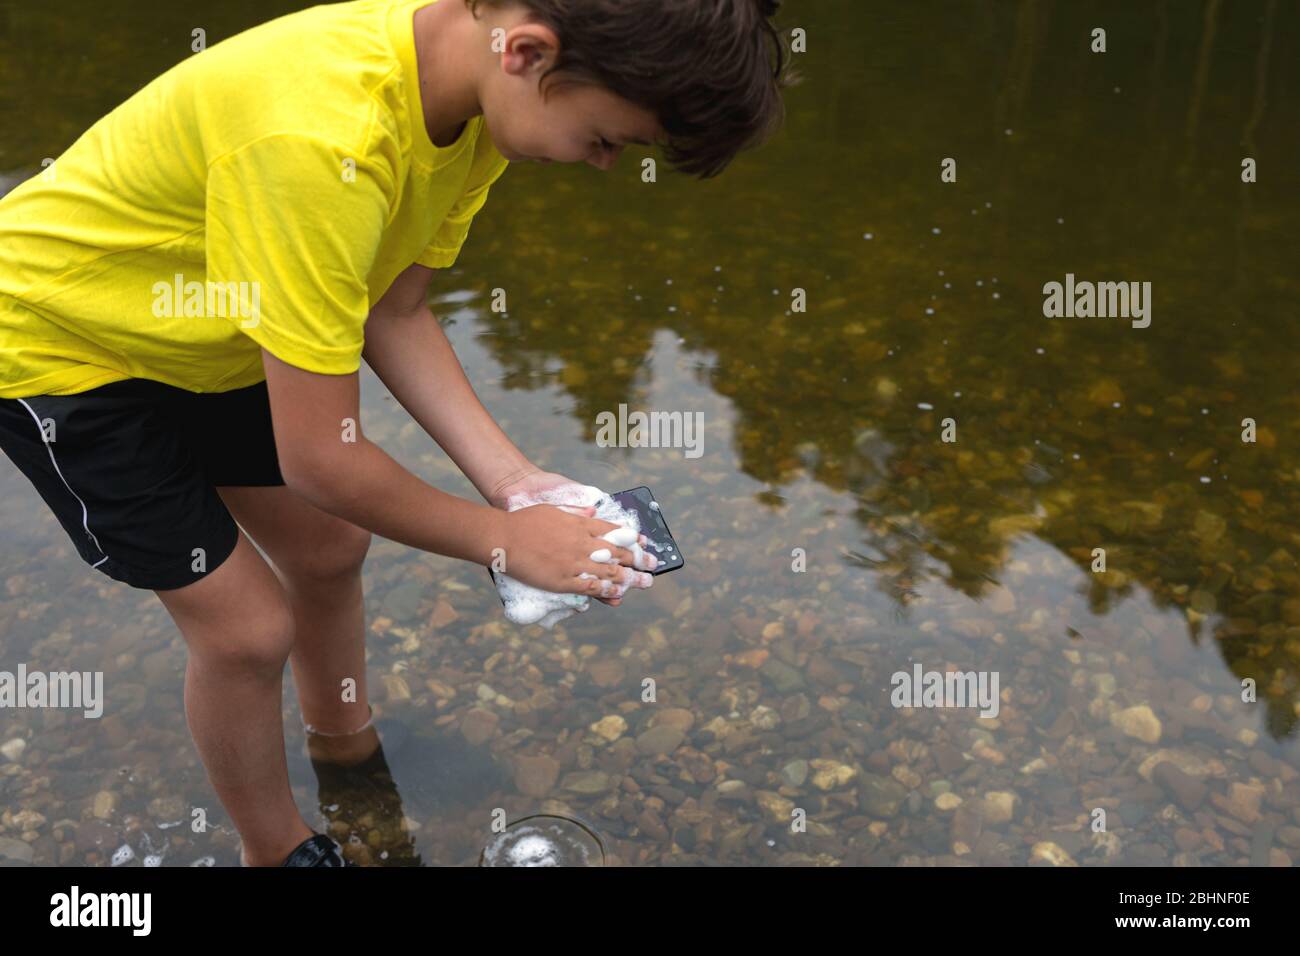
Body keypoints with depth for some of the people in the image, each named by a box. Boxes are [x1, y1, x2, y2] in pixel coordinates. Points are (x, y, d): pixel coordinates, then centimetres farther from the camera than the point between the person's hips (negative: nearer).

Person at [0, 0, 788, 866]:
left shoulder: (472, 81, -13)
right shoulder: (324, 139, -41)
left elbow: (393, 315, -4)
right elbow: (318, 459, -34)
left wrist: (514, 480, -13)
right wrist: (504, 540, -20)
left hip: (204, 333, 7)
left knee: (330, 550, 13)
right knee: (250, 625, -3)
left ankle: (347, 751, 41)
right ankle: (279, 849, 25)